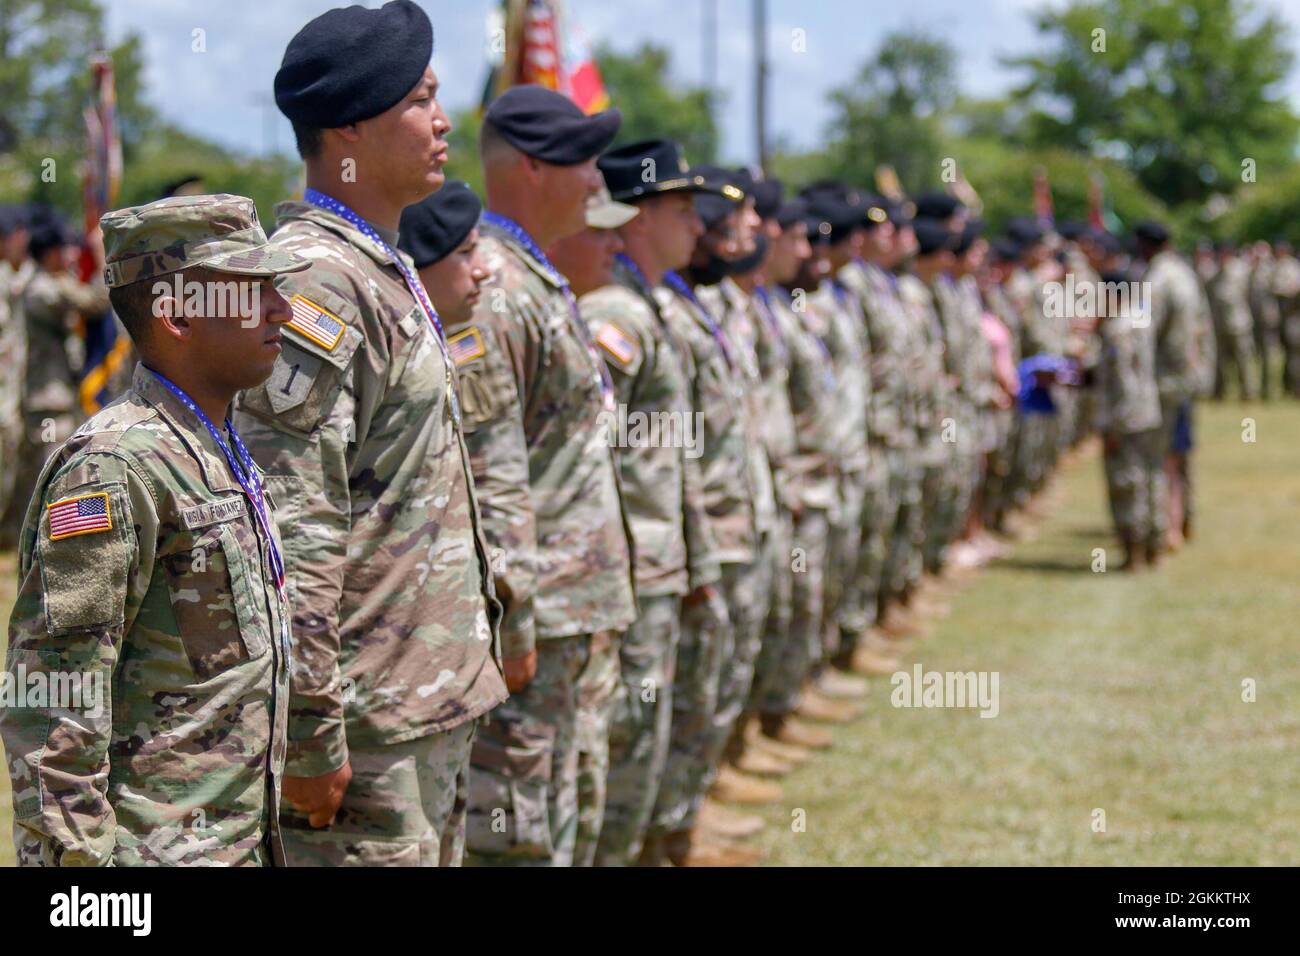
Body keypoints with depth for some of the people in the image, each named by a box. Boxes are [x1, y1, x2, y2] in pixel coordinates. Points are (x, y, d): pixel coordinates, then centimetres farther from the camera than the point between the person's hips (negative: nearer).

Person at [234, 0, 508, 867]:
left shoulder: (390, 272, 15)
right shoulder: (317, 281, -17)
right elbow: (292, 527, -22)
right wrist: (311, 729, -23)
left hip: (437, 708, 10)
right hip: (372, 727, -10)